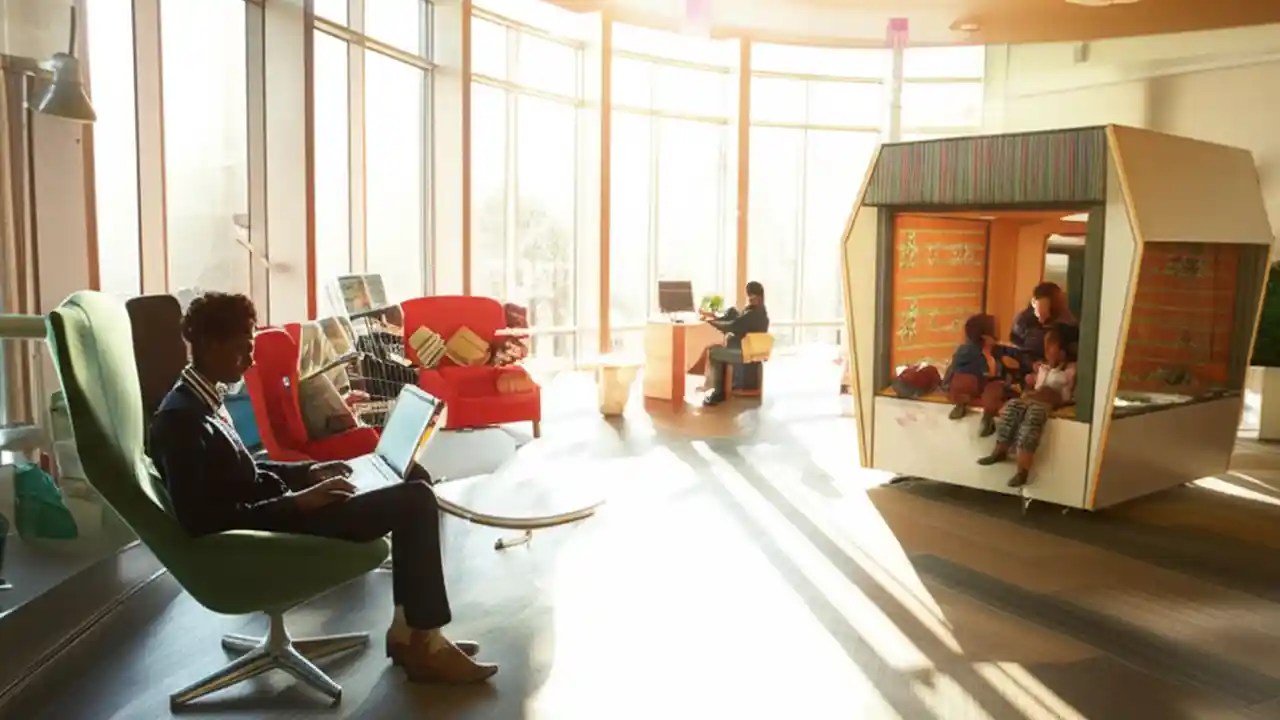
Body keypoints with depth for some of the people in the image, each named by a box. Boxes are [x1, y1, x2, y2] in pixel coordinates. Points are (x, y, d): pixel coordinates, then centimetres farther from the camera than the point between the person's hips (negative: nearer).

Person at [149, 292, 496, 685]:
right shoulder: (181, 419, -21)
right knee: (414, 500, -16)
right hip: (271, 528, -10)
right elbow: (200, 520, -25)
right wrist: (297, 503, -22)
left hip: (275, 510, 10)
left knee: (413, 482, 8)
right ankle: (425, 647, -5)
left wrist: (307, 473, 8)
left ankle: (408, 630, 9)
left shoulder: (204, 398, 9)